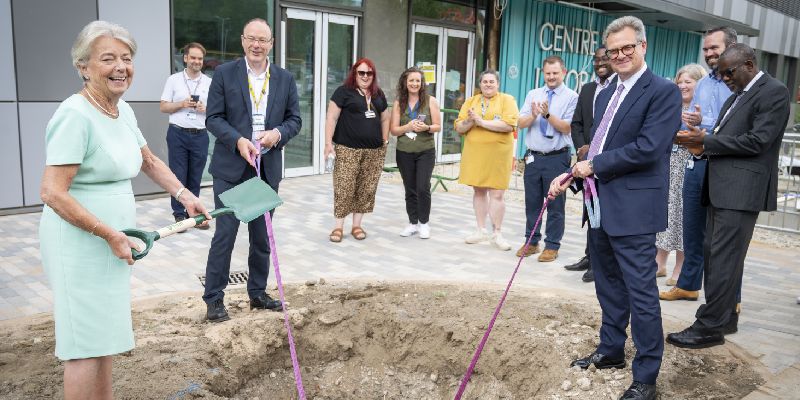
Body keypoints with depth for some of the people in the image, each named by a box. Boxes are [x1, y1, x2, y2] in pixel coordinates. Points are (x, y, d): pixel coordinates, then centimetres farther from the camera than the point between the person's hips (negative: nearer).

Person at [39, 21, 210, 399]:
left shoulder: (123, 110, 6)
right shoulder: (76, 115, -20)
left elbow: (150, 161, 21)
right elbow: (53, 193, -23)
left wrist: (184, 195, 9)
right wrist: (109, 234, -20)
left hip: (109, 239, 9)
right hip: (80, 240, -9)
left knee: (103, 339, 19)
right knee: (87, 345, -1)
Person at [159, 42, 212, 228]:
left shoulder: (210, 83, 8)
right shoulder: (174, 80, 5)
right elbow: (163, 107, 5)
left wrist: (205, 108, -10)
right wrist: (182, 104, -10)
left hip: (200, 135, 1)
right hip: (178, 134, -1)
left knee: (195, 177, 5)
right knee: (178, 175, 1)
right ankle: (179, 214, 8)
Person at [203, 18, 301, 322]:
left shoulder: (285, 78, 7)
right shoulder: (224, 73, -2)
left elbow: (294, 118, 9)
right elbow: (213, 117, -4)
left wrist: (278, 133, -12)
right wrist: (238, 141, -20)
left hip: (267, 168, 4)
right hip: (231, 167, -3)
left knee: (262, 236, 12)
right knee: (225, 234, -2)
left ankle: (257, 293, 26)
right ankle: (214, 299, 10)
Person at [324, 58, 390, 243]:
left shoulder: (379, 94, 16)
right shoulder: (344, 91, -1)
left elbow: (385, 118, 24)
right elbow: (332, 117, -4)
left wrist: (385, 140, 14)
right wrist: (328, 142, -12)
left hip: (374, 151, 5)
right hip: (348, 150, -5)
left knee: (366, 189, 7)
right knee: (344, 188, -5)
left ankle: (357, 225, 17)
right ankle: (339, 226, 5)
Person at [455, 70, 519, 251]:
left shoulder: (507, 100, 1)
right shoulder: (470, 101, 13)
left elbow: (509, 125, -15)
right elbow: (459, 127, 8)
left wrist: (481, 121, -16)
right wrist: (470, 121, -13)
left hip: (498, 153, -4)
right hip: (474, 153, 4)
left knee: (496, 194, -4)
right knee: (478, 191, 10)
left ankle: (497, 234, 7)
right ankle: (481, 231, 21)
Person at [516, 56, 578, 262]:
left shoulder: (571, 97, -3)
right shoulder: (533, 94, 10)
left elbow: (566, 128, -11)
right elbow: (521, 123, 3)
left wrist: (547, 114, -23)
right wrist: (533, 115, -17)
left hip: (557, 158, -4)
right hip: (533, 156, 4)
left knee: (555, 204, 4)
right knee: (532, 202, 12)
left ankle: (552, 246, 14)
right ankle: (531, 242, 25)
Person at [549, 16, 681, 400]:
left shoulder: (663, 91, -9)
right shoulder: (606, 94, 15)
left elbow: (648, 148, -20)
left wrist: (594, 165, -12)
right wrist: (572, 175, 2)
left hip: (632, 210, -8)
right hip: (599, 206, 8)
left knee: (641, 293, -1)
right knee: (608, 287, 19)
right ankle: (610, 350, 35)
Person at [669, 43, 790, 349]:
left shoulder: (774, 92, -8)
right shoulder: (738, 94, 19)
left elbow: (757, 141, -17)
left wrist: (706, 140, -15)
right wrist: (703, 147, 2)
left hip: (742, 189, -9)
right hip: (721, 187, 9)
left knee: (723, 259, -7)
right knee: (715, 255, 14)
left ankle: (710, 327, -2)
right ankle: (725, 316, 26)